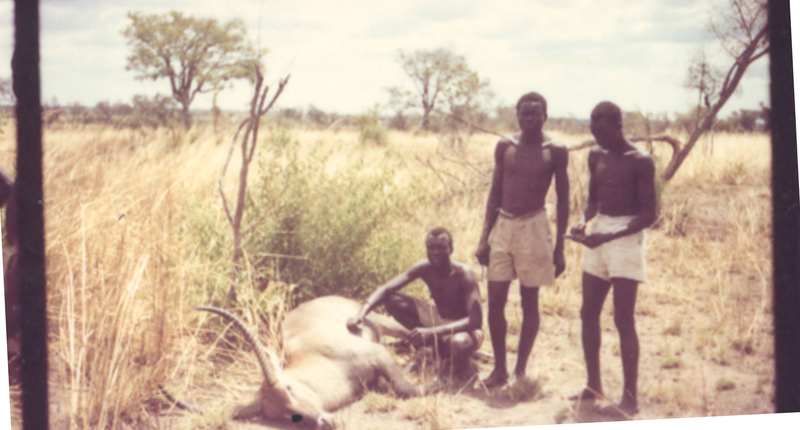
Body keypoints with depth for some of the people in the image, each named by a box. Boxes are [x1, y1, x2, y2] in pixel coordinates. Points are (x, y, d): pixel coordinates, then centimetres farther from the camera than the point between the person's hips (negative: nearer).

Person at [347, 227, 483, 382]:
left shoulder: (464, 274, -26)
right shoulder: (424, 268, -12)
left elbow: (476, 320, -35)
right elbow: (386, 289, -16)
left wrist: (432, 332, -43)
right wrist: (361, 314, -35)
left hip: (463, 328, -5)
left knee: (459, 343, -44)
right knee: (391, 300, -14)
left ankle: (462, 363, -5)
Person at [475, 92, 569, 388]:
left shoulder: (555, 151, -2)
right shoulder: (504, 147, 6)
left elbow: (563, 199, 1)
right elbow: (495, 193, 11)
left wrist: (559, 247, -2)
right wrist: (484, 237, 7)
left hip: (533, 228, -3)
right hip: (503, 226, 3)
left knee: (529, 303, 4)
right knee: (495, 302, 1)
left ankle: (520, 370, 16)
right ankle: (499, 369, 14)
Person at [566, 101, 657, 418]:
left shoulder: (640, 161, -12)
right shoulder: (596, 156, 9)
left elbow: (649, 214, -14)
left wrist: (608, 237, -23)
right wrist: (584, 221, -3)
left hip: (626, 237, -7)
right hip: (599, 237, 7)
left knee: (623, 319, -7)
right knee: (588, 313, 9)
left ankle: (630, 398, 0)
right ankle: (594, 385, 23)